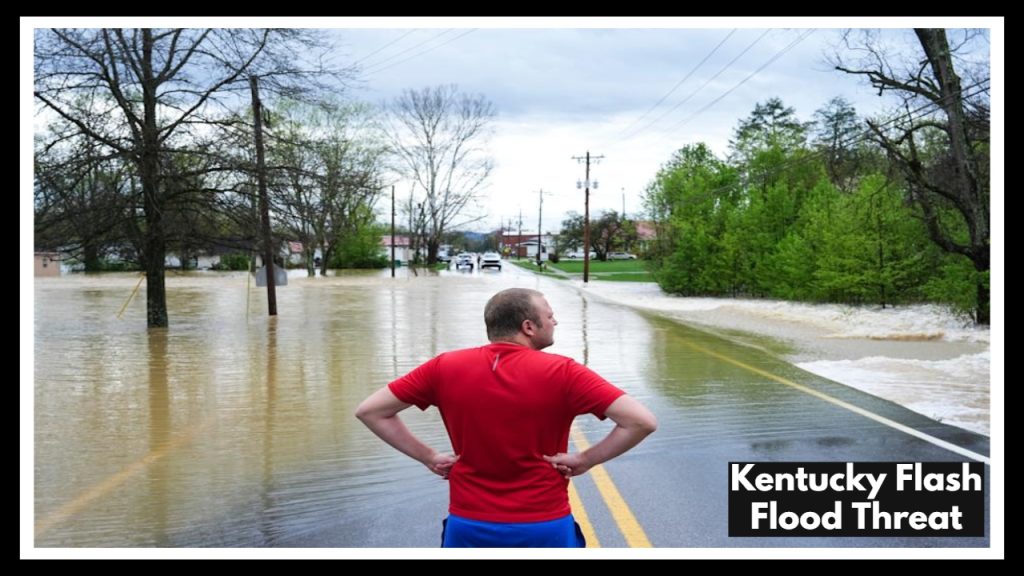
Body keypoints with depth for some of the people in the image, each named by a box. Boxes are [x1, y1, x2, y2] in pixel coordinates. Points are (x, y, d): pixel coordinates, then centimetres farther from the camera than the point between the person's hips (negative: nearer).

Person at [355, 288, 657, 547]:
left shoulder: (446, 368, -3)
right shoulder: (562, 373, -12)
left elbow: (369, 411, 2)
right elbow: (642, 421, -18)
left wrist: (429, 457, 1)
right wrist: (584, 460, -8)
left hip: (468, 528, 2)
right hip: (545, 529, -2)